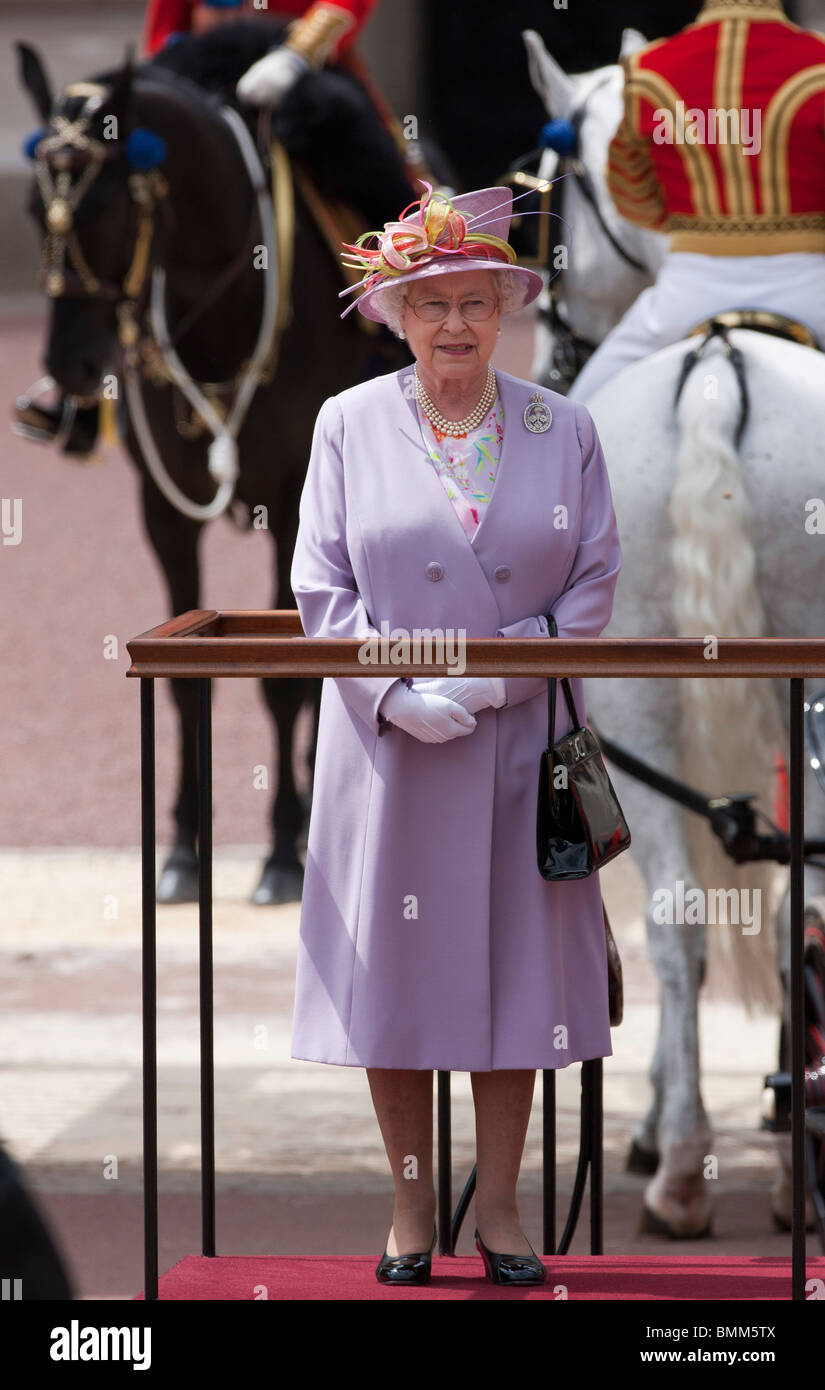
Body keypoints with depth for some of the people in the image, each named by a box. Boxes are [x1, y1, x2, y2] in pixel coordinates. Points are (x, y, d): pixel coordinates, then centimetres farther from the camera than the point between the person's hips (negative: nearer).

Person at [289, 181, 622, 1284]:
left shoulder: (562, 430, 5)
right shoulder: (349, 426, 4)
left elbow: (594, 583, 1)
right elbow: (323, 586, 1)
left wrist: (499, 677, -12)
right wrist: (396, 693, -13)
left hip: (521, 741, 1)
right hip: (387, 742, -1)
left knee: (516, 961, 2)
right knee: (394, 967, 1)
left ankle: (500, 1209, 11)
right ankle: (412, 1210, 10)